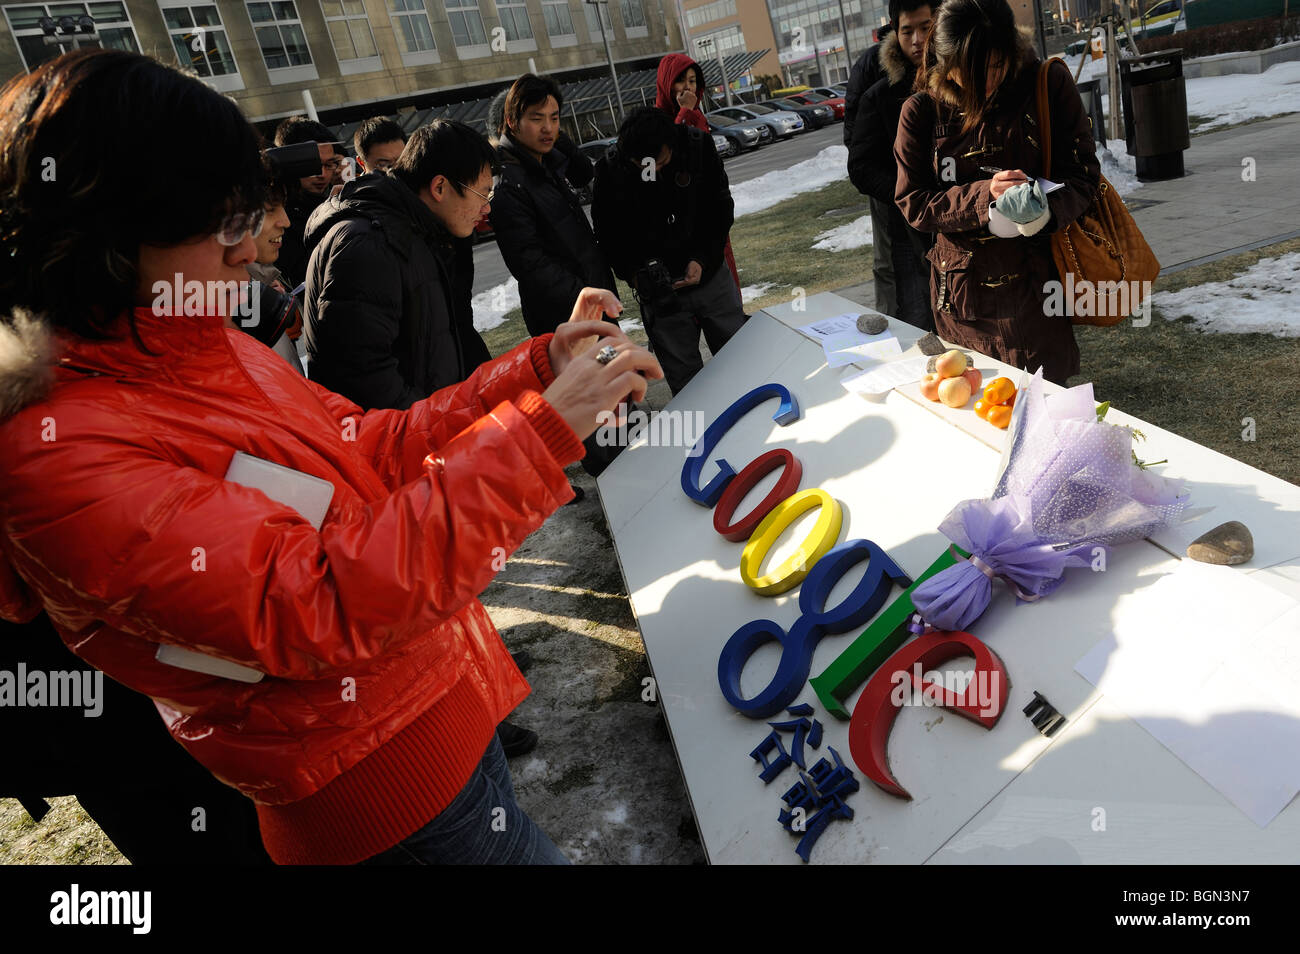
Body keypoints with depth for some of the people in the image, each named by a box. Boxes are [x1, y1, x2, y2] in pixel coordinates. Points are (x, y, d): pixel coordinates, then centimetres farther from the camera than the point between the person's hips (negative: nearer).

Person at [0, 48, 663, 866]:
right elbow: (319, 608, -33)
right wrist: (543, 430, -31)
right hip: (391, 787, -8)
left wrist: (536, 368, -2)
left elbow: (374, 447, 7)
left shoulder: (205, 350, 2)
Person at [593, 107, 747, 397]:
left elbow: (722, 208, -1)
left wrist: (703, 260, -13)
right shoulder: (609, 170, -13)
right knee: (685, 382, 5)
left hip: (710, 277, 2)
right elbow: (607, 233, -2)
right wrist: (632, 274, -18)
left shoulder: (699, 145, -10)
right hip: (659, 293, -1)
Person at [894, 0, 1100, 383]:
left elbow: (1082, 172, -4)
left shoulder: (1049, 84, -4)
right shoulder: (921, 112, -2)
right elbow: (912, 202, -4)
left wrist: (1045, 210, -26)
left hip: (1034, 288, -1)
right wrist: (983, 196, -21)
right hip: (960, 295, 1)